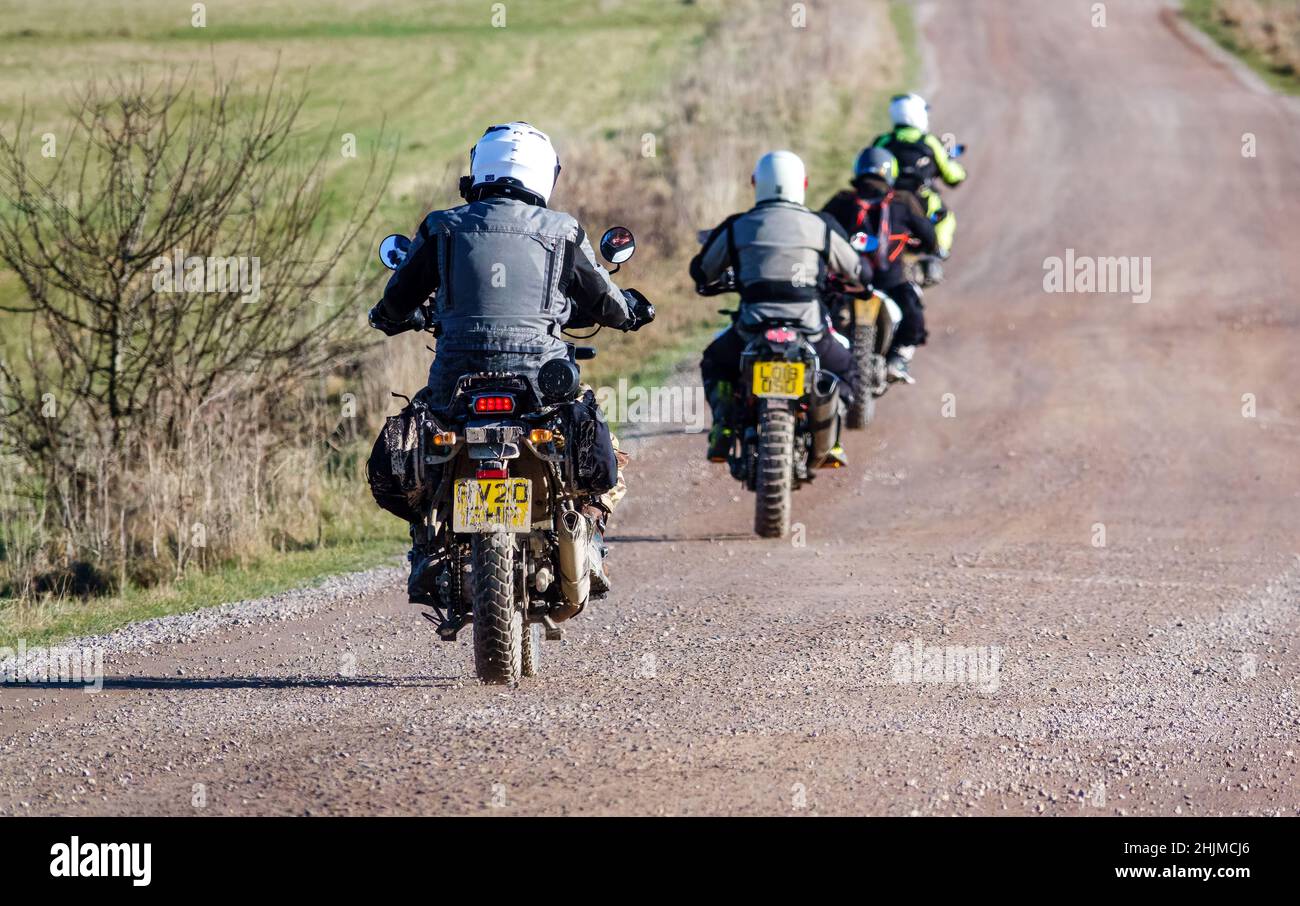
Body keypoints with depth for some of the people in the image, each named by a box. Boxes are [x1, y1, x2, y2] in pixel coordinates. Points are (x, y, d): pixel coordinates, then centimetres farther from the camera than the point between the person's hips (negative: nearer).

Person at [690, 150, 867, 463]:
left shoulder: (736, 228, 6)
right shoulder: (821, 227, 6)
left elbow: (701, 270, 19)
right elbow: (858, 271, 19)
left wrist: (705, 281, 44)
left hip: (752, 330, 0)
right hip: (809, 330, 0)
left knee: (715, 362, 31)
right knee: (844, 368, 29)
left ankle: (723, 425, 8)